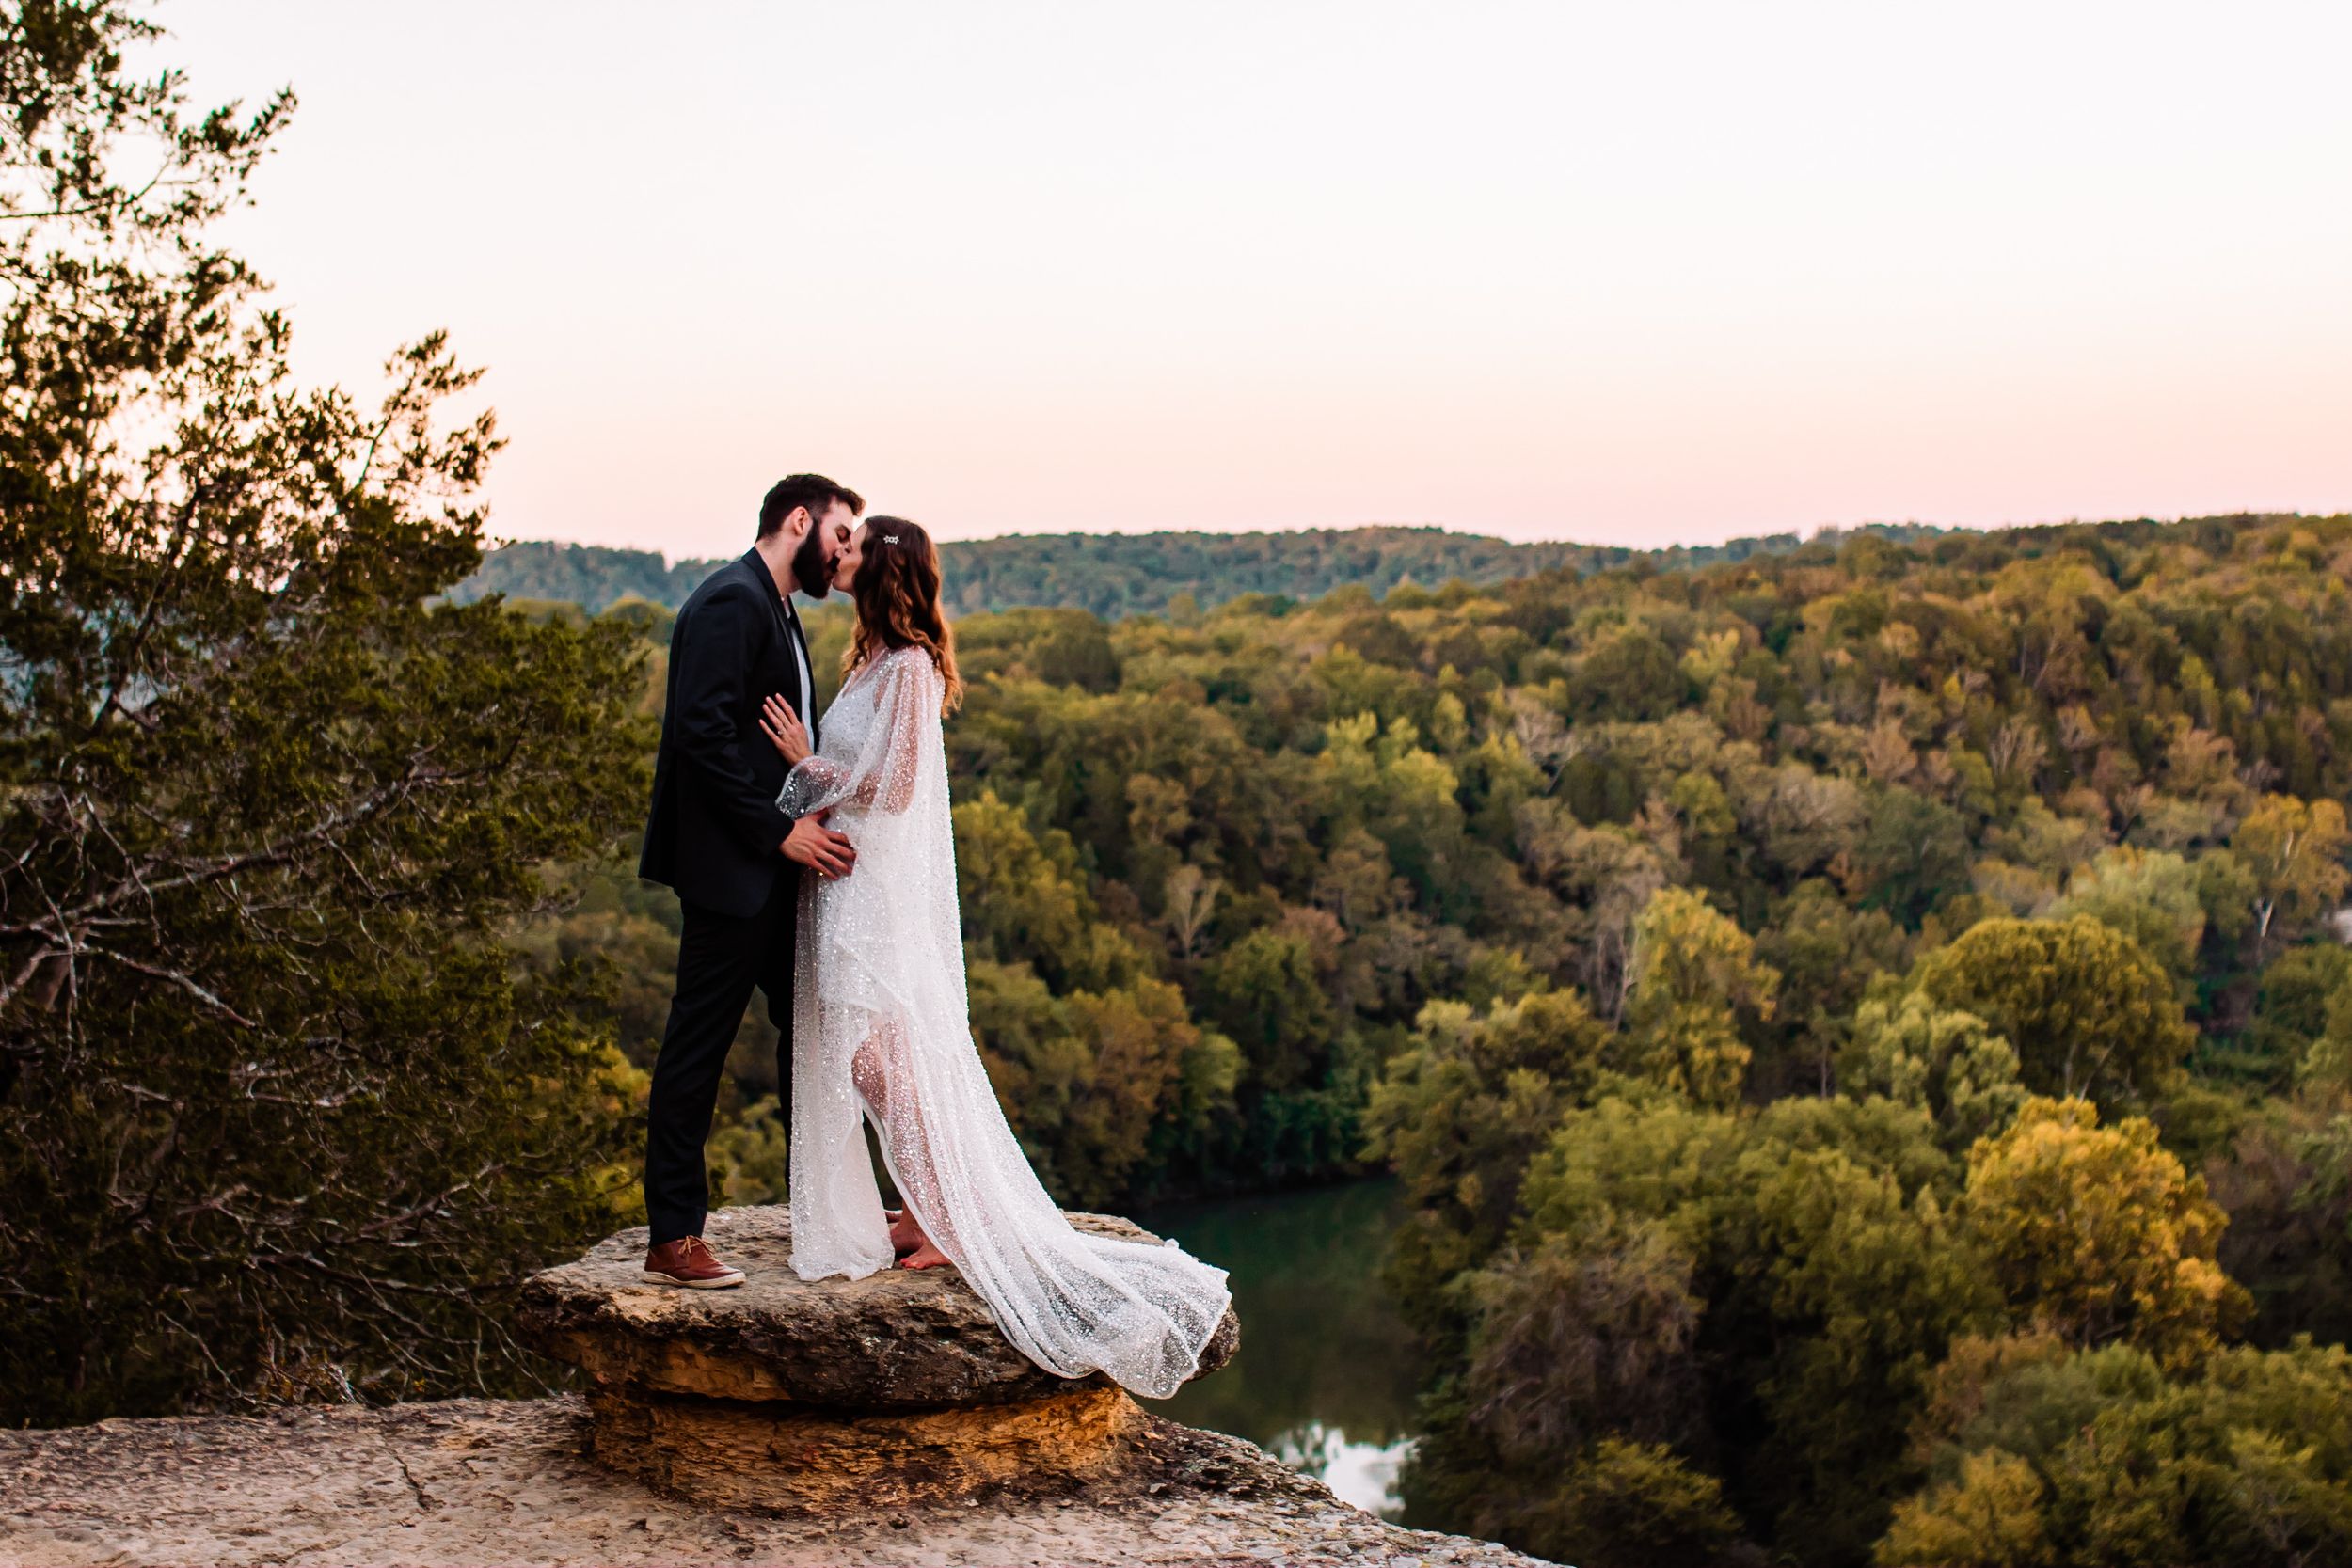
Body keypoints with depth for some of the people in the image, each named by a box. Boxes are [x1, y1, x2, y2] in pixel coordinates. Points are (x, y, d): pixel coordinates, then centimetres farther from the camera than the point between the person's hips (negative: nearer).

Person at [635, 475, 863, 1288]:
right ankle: (672, 1241, 3)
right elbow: (701, 732, -23)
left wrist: (811, 821, 9)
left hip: (775, 868, 10)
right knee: (698, 1046, -4)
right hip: (729, 869, -10)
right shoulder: (731, 602, -14)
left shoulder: (774, 610, 18)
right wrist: (779, 828, -21)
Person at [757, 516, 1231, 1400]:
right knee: (874, 1062, 12)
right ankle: (927, 1215, 20)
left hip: (882, 894, -9)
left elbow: (892, 787, -17)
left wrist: (809, 765, -10)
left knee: (884, 1061, -7)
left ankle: (949, 1227, 1)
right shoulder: (873, 662, 13)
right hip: (850, 887, 9)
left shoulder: (908, 667, -15)